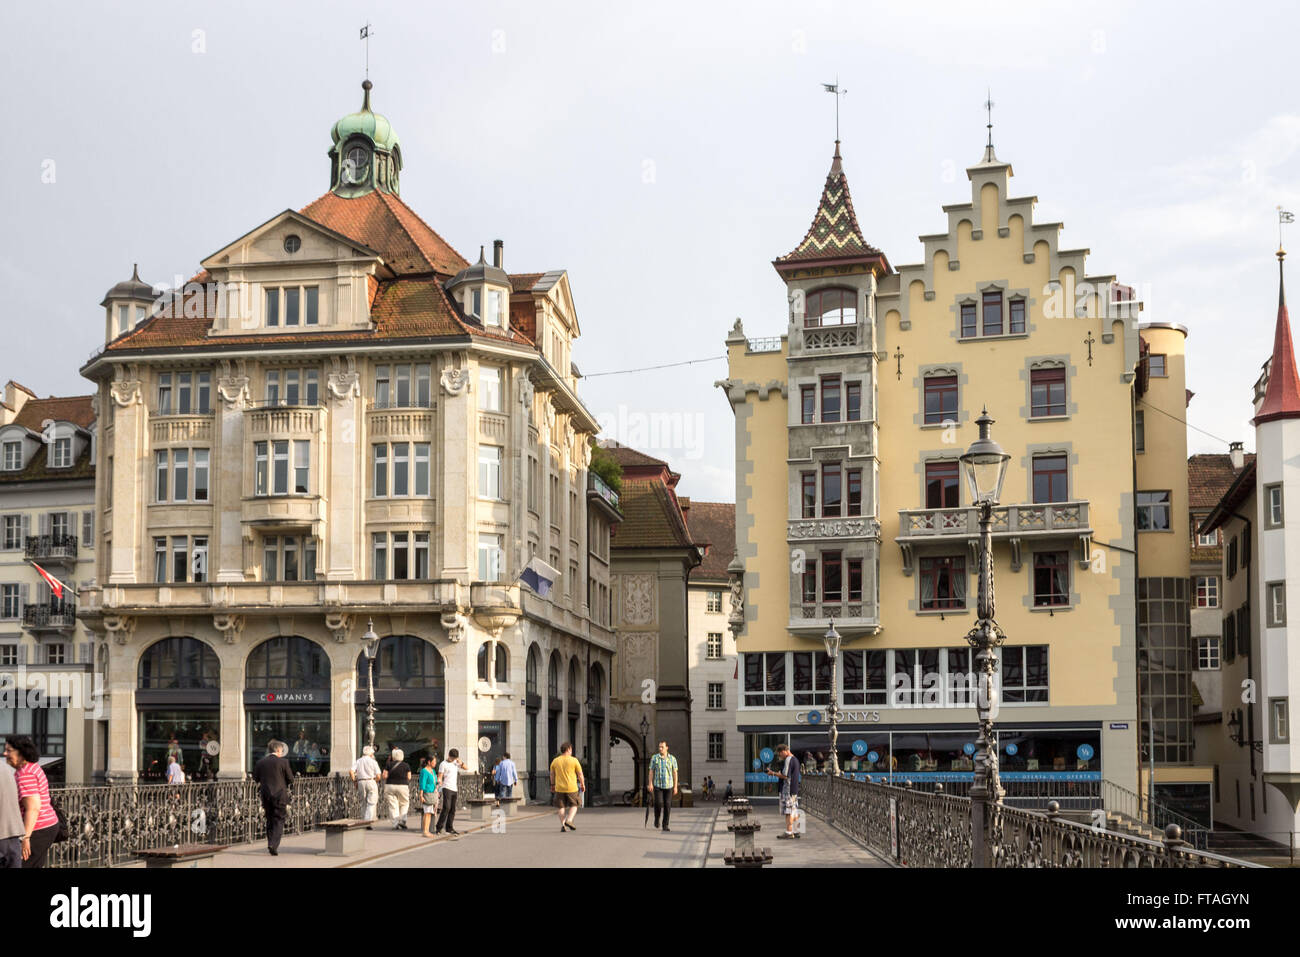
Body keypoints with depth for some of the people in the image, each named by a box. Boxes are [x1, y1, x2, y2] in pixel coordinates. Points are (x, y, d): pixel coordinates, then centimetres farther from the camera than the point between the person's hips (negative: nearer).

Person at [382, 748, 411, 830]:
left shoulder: (389, 765, -2)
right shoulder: (406, 765, -1)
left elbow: (384, 776, -4)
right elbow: (409, 777, 0)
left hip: (390, 786, 0)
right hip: (402, 786, 0)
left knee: (393, 806, 5)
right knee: (404, 804, 15)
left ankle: (395, 824, 0)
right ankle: (402, 821, 1)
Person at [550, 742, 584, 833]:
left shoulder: (555, 761, 3)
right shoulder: (574, 760, -6)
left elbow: (552, 775, 11)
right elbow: (580, 774, -2)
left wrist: (552, 785, 23)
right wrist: (583, 784, 10)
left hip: (559, 788, 3)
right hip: (572, 788, -3)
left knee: (562, 807, 12)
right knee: (574, 805, 11)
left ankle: (562, 825, 5)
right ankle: (569, 820, -9)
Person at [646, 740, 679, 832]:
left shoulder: (672, 759, -1)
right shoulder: (654, 758, -1)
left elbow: (675, 773, 2)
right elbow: (651, 772, -1)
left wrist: (675, 787, -2)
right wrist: (650, 784, -12)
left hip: (668, 786, 1)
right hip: (658, 785, -1)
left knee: (667, 805, -2)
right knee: (659, 803, -18)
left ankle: (665, 825, 9)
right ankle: (657, 818, 10)